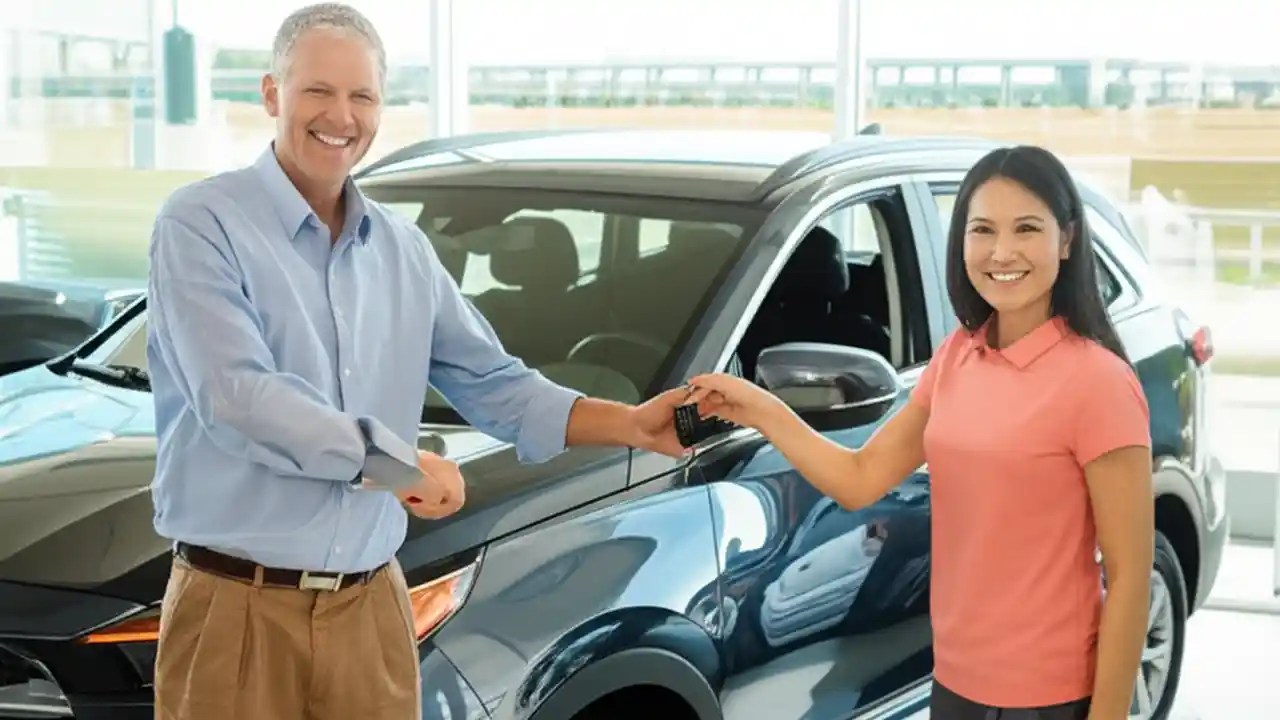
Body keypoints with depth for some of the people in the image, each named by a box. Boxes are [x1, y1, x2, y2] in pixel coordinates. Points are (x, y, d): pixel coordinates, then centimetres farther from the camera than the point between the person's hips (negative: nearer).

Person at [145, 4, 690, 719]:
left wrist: (629, 424, 2)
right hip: (238, 608, -5)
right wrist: (396, 461, -18)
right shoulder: (202, 225, -8)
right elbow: (237, 396, -20)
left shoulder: (404, 250, 11)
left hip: (371, 606, 5)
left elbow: (494, 383, 15)